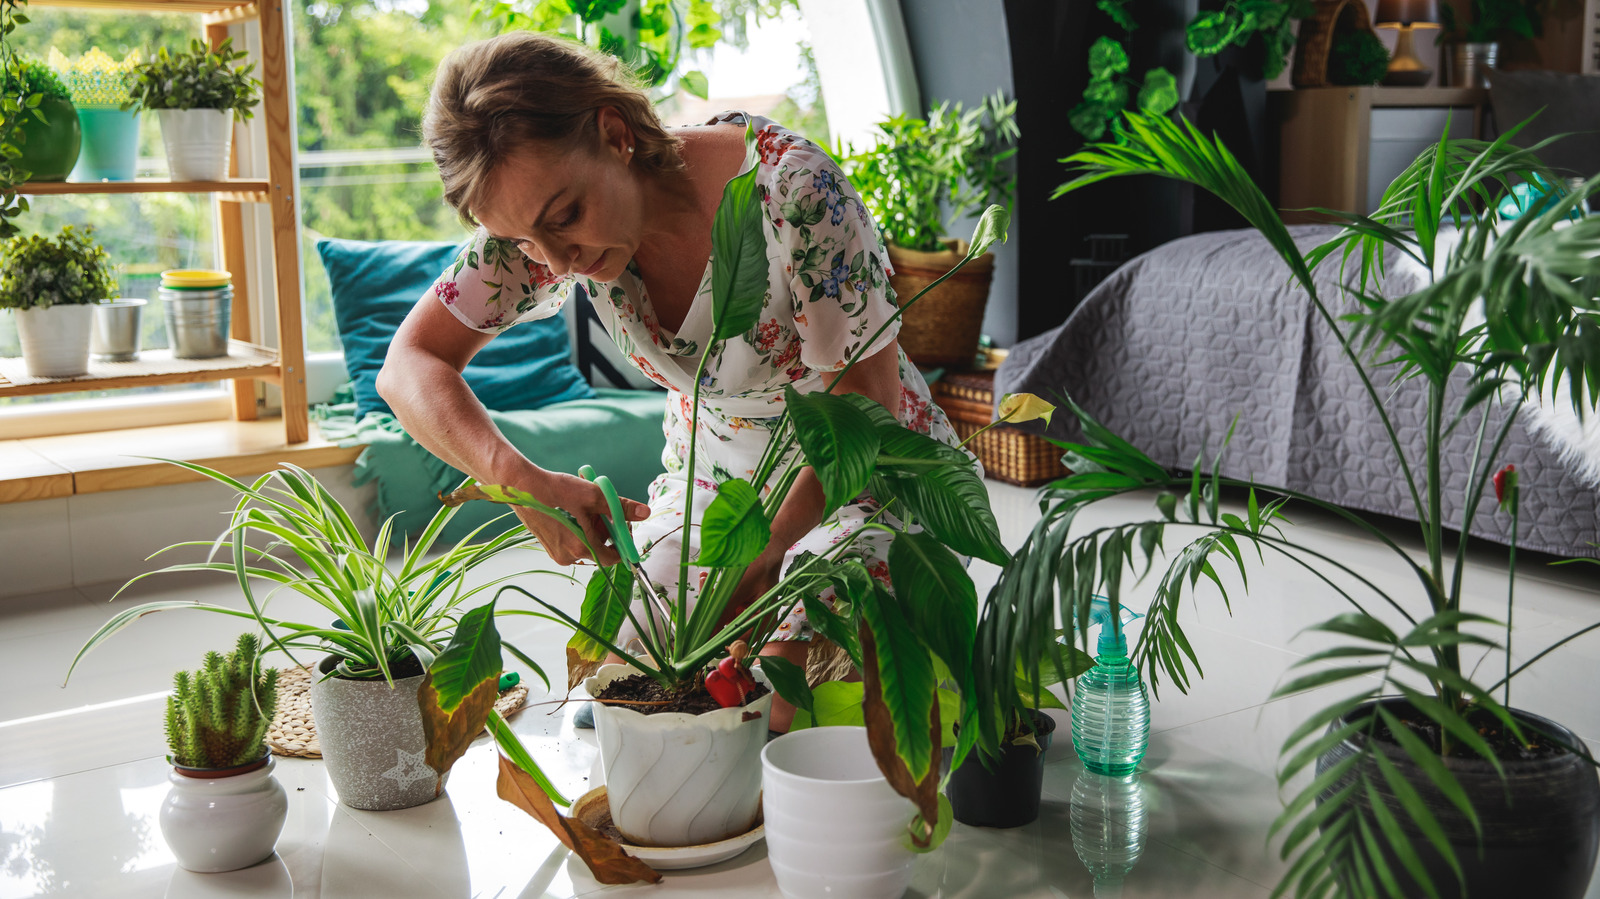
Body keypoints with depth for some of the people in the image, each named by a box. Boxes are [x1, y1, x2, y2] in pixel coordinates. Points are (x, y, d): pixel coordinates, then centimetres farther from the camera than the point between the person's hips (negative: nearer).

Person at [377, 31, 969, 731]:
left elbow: (870, 400, -26)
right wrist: (520, 479, -33)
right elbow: (410, 365, -15)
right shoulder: (541, 217, -17)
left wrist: (770, 545, -38)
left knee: (786, 714, -17)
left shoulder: (788, 188, -32)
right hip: (712, 473, 5)